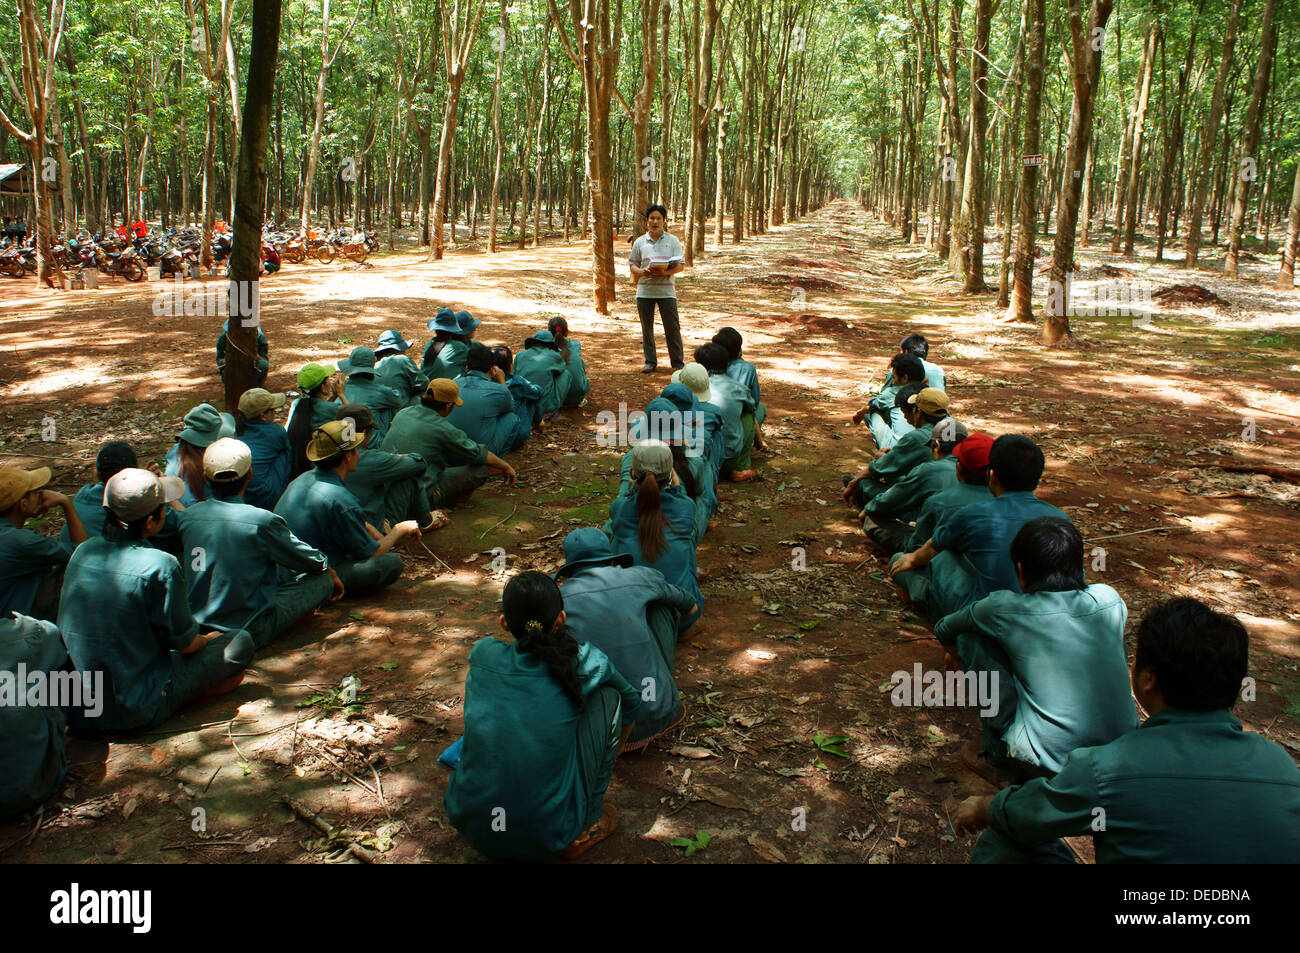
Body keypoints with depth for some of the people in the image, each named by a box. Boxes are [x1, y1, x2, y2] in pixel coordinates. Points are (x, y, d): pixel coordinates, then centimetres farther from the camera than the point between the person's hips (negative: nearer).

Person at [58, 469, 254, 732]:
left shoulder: (82, 552, -1)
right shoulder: (160, 566, -21)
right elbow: (186, 643, -10)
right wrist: (207, 639, 15)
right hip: (137, 715, -7)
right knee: (241, 641, 4)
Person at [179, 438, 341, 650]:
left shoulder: (188, 516, -4)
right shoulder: (263, 522, -20)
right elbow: (312, 561, -4)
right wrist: (332, 576, 21)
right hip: (247, 632, -6)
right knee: (323, 578, 6)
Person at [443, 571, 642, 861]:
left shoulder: (482, 654, -1)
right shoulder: (584, 662, -7)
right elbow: (632, 703, 16)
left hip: (470, 827, 4)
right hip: (547, 839, -4)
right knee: (609, 696, 9)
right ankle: (584, 829, 13)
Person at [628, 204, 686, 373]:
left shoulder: (672, 240, 4)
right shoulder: (640, 242, 9)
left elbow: (681, 265, 0)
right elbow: (632, 265, 11)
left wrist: (665, 272, -19)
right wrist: (643, 272, -11)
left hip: (666, 290, -2)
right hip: (644, 291, 2)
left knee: (672, 327, -2)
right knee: (647, 327, 6)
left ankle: (678, 362, 7)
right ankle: (650, 362, 16)